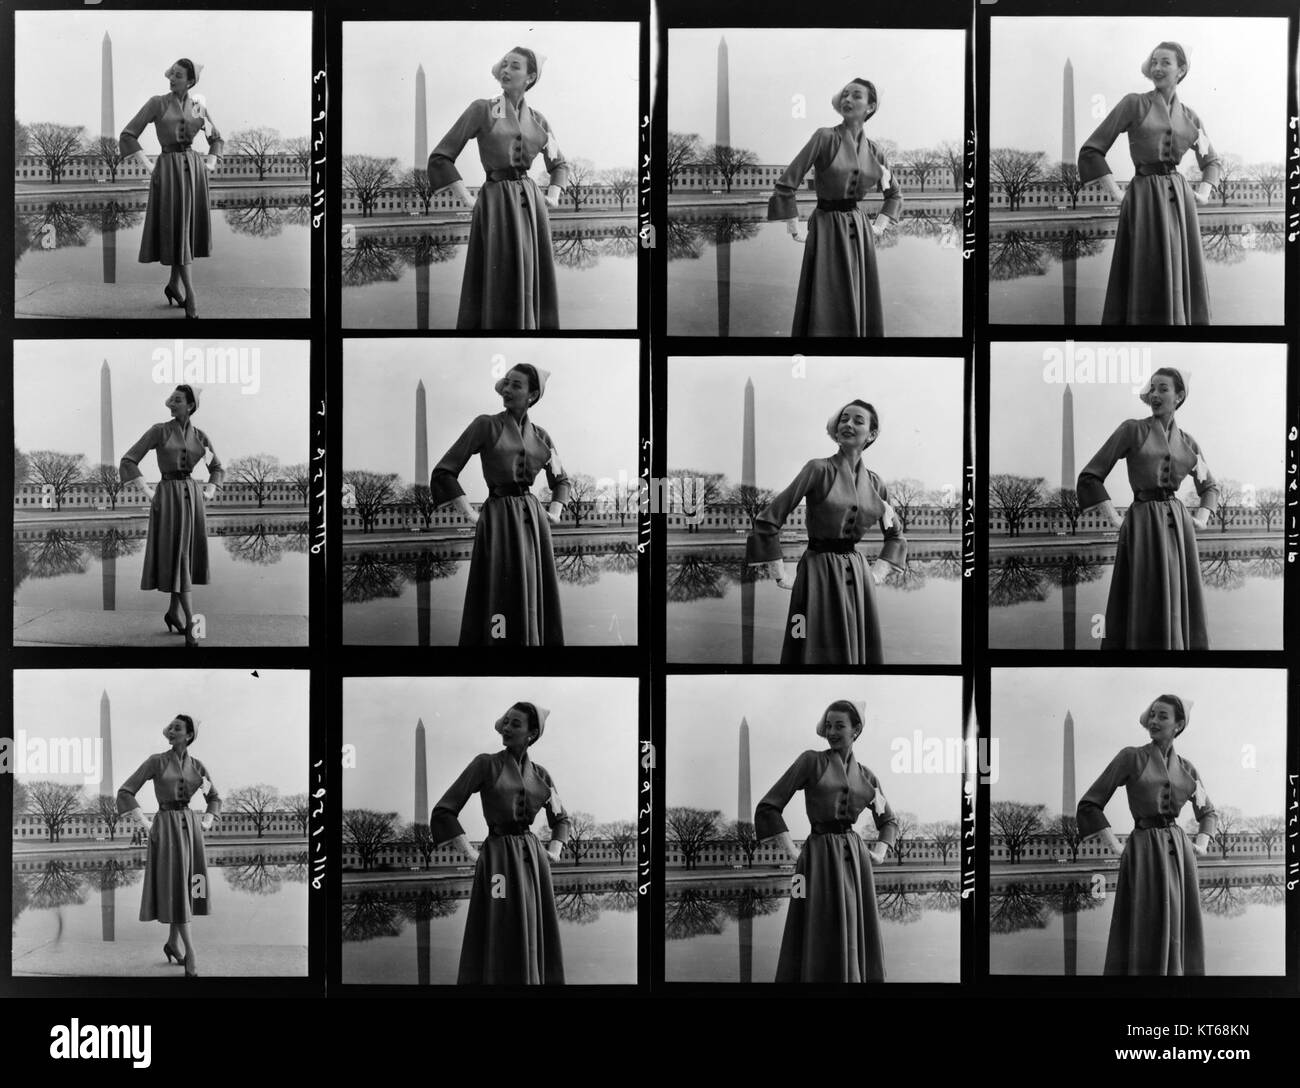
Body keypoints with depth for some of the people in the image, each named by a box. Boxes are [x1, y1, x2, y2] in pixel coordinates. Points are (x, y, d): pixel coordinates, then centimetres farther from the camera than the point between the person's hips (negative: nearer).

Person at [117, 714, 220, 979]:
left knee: (188, 886, 9)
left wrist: (205, 825, 6)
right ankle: (190, 952, -8)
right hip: (166, 827, -4)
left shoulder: (197, 766, 7)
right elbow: (125, 793, -5)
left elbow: (215, 798, 19)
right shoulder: (156, 761, -4)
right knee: (175, 886, -9)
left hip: (189, 827, 4)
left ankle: (173, 943, 27)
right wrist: (144, 824, -8)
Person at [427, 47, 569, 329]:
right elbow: (440, 157, -1)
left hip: (530, 203, 4)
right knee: (499, 289, -5)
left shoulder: (538, 120, 11)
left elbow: (559, 165, 28)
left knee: (534, 286, 3)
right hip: (496, 203, -4)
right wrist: (467, 199, -5)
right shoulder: (482, 109, 0)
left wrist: (553, 195, 12)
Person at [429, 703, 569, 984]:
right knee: (499, 947, -3)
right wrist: (473, 855, -7)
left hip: (533, 861, 4)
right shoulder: (485, 764, -2)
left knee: (534, 945, 5)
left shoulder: (540, 774, 10)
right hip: (499, 860, -4)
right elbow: (443, 812, -5)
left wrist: (554, 852, 11)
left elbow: (561, 819, 26)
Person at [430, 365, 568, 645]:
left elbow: (561, 481, 28)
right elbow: (443, 473, -5)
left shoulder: (541, 436, 11)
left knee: (536, 603, 5)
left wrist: (554, 512, 12)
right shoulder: (486, 425, -2)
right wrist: (472, 516, -7)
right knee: (500, 600, -6)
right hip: (498, 520, -4)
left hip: (533, 521, 4)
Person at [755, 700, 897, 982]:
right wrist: (793, 853, -8)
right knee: (820, 946, -3)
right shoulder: (811, 761, -1)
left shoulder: (867, 777, 11)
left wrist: (879, 852, 11)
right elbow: (767, 808, -4)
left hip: (855, 858, 4)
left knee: (857, 942, 5)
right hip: (820, 859, -4)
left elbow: (889, 821, 28)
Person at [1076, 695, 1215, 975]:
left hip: (1179, 852, 4)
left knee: (1180, 936, 5)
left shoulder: (1187, 769, 11)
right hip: (1144, 853, -4)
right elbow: (1089, 805, -3)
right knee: (1146, 937, -4)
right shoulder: (1131, 758, -1)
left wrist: (1202, 844, 13)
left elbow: (1208, 812, 29)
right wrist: (1116, 847, -6)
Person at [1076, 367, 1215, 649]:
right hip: (1143, 527, -4)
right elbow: (1090, 476, -3)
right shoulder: (1132, 430, -1)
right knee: (1146, 611, -4)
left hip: (1178, 526, 4)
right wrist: (1115, 519, -6)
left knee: (1181, 609, 4)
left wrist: (1201, 518, 12)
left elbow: (1210, 487, 28)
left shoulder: (1188, 442, 12)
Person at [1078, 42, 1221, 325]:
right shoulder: (1134, 104, 1)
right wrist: (1116, 193, -6)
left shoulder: (1190, 118, 13)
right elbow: (1091, 151, -2)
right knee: (1147, 286, -4)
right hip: (1145, 199, -4)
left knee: (1184, 283, 4)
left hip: (1180, 199, 4)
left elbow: (1212, 162, 28)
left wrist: (1203, 192, 11)